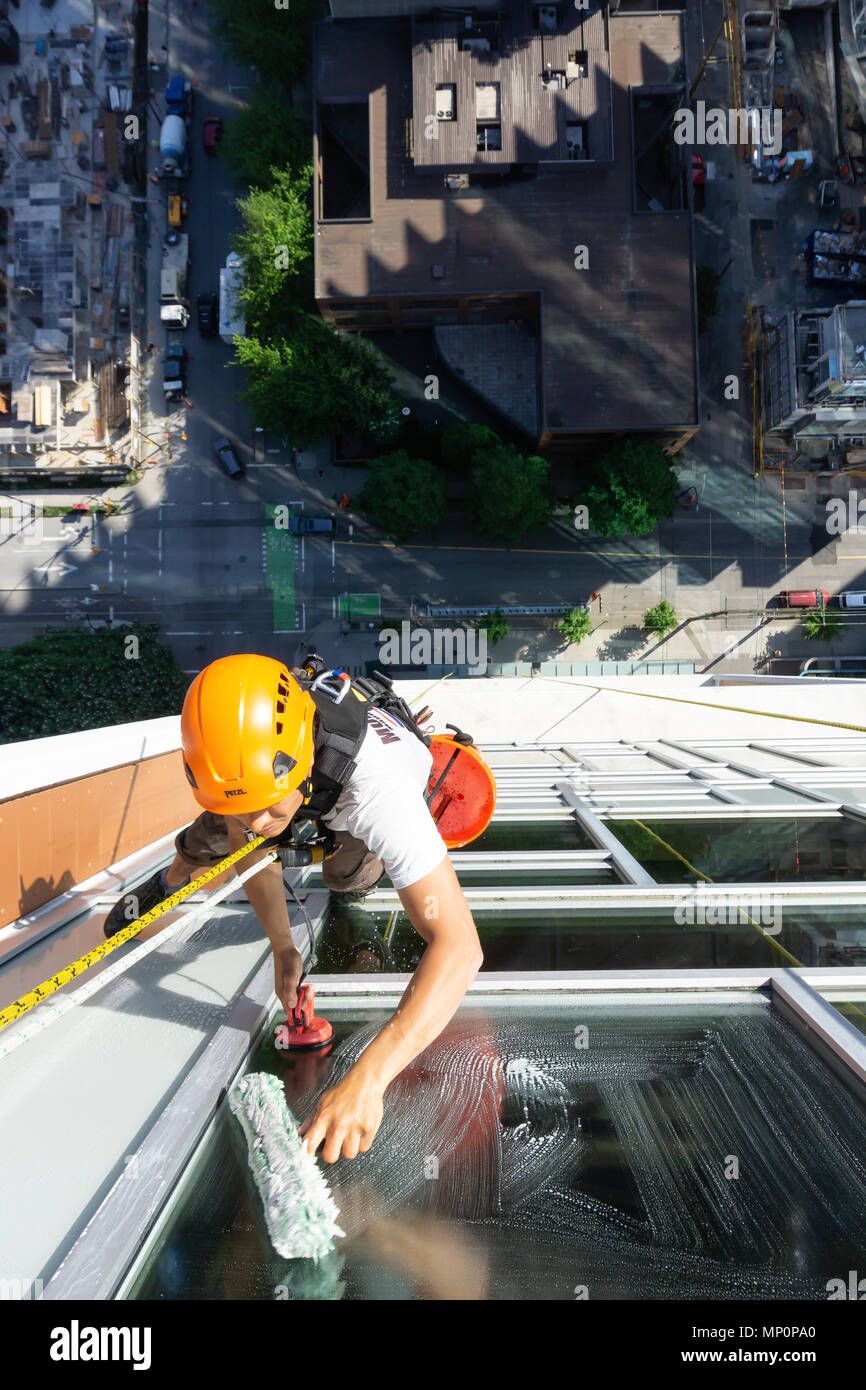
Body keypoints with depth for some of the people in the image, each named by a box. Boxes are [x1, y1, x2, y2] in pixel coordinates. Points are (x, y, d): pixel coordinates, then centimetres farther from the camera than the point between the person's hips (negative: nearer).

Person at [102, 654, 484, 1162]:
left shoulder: (379, 787, -54)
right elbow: (247, 839, -18)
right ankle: (166, 884, 41)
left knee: (349, 876, -16)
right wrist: (282, 943, -26)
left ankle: (358, 877, 22)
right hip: (315, 790, 2)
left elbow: (460, 945, -58)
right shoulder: (245, 738, -40)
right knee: (209, 839, 4)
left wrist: (366, 1080, -65)